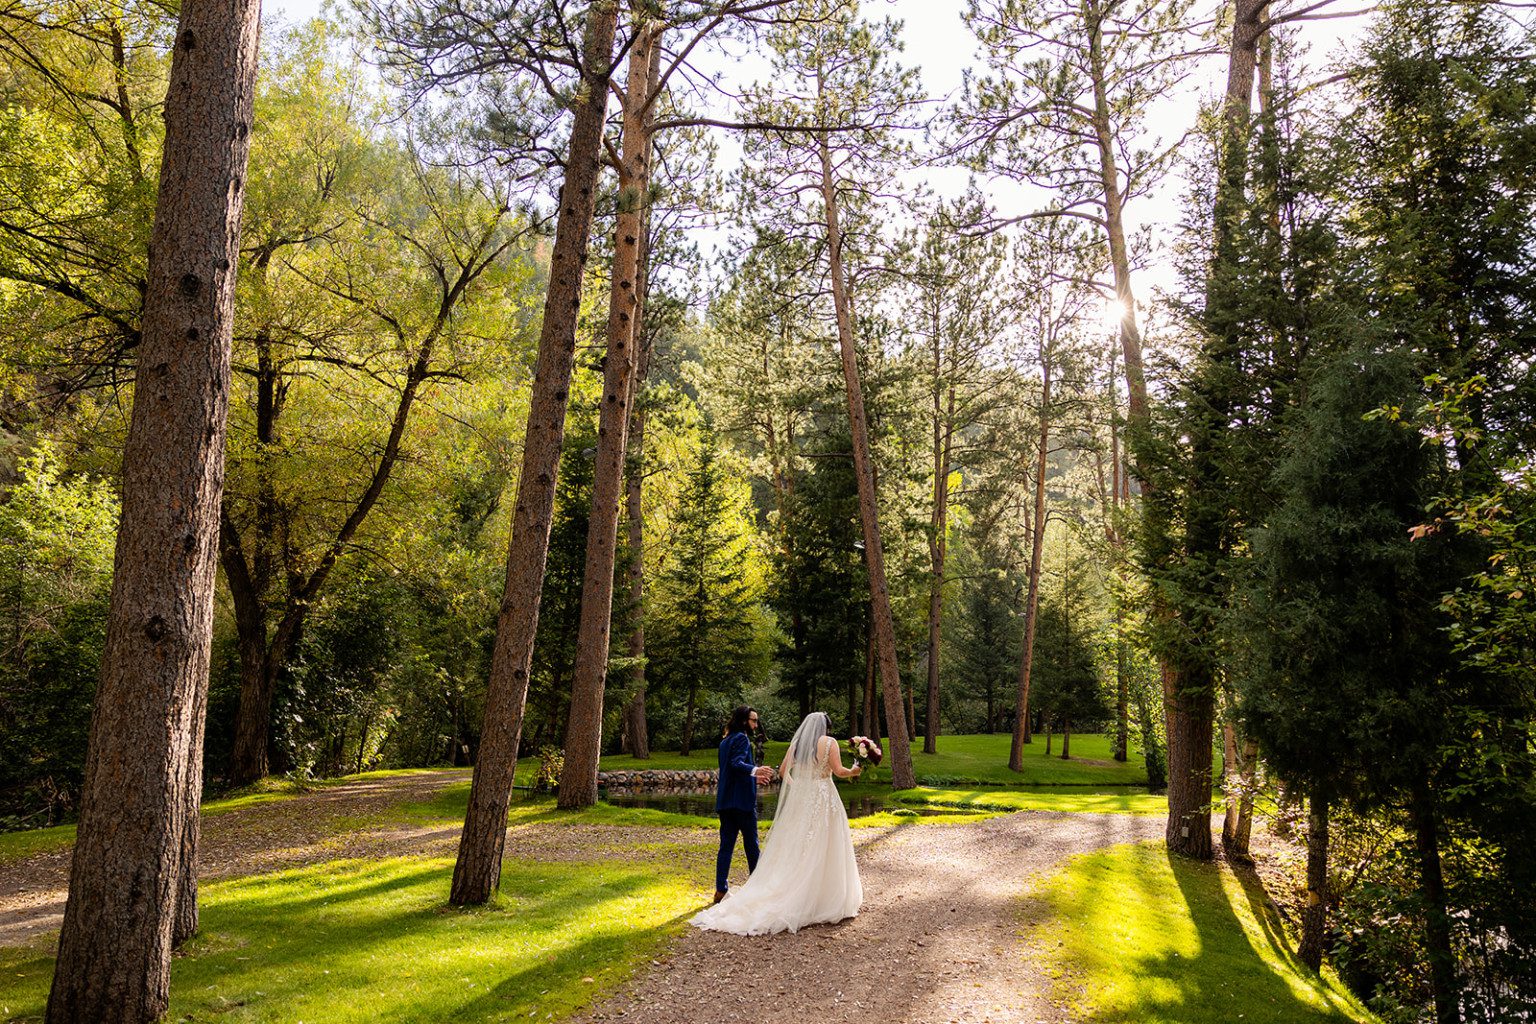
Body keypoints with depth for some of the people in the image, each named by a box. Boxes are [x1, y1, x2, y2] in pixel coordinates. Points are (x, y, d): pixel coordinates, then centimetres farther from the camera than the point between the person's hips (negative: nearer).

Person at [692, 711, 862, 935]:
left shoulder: (796, 743, 8)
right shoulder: (829, 742, -6)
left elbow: (783, 770, 13)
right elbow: (839, 771, -10)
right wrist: (853, 772, 8)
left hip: (798, 799, 4)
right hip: (823, 799, -4)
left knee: (794, 848, 10)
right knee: (823, 851, 1)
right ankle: (827, 902, 5)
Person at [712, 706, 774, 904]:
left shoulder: (725, 741, 18)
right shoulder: (742, 739, -9)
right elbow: (737, 763, -24)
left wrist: (754, 778, 35)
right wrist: (755, 770, -39)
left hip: (725, 801, 8)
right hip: (742, 800, -8)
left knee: (726, 845, 6)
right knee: (751, 844, 5)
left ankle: (721, 890, 4)